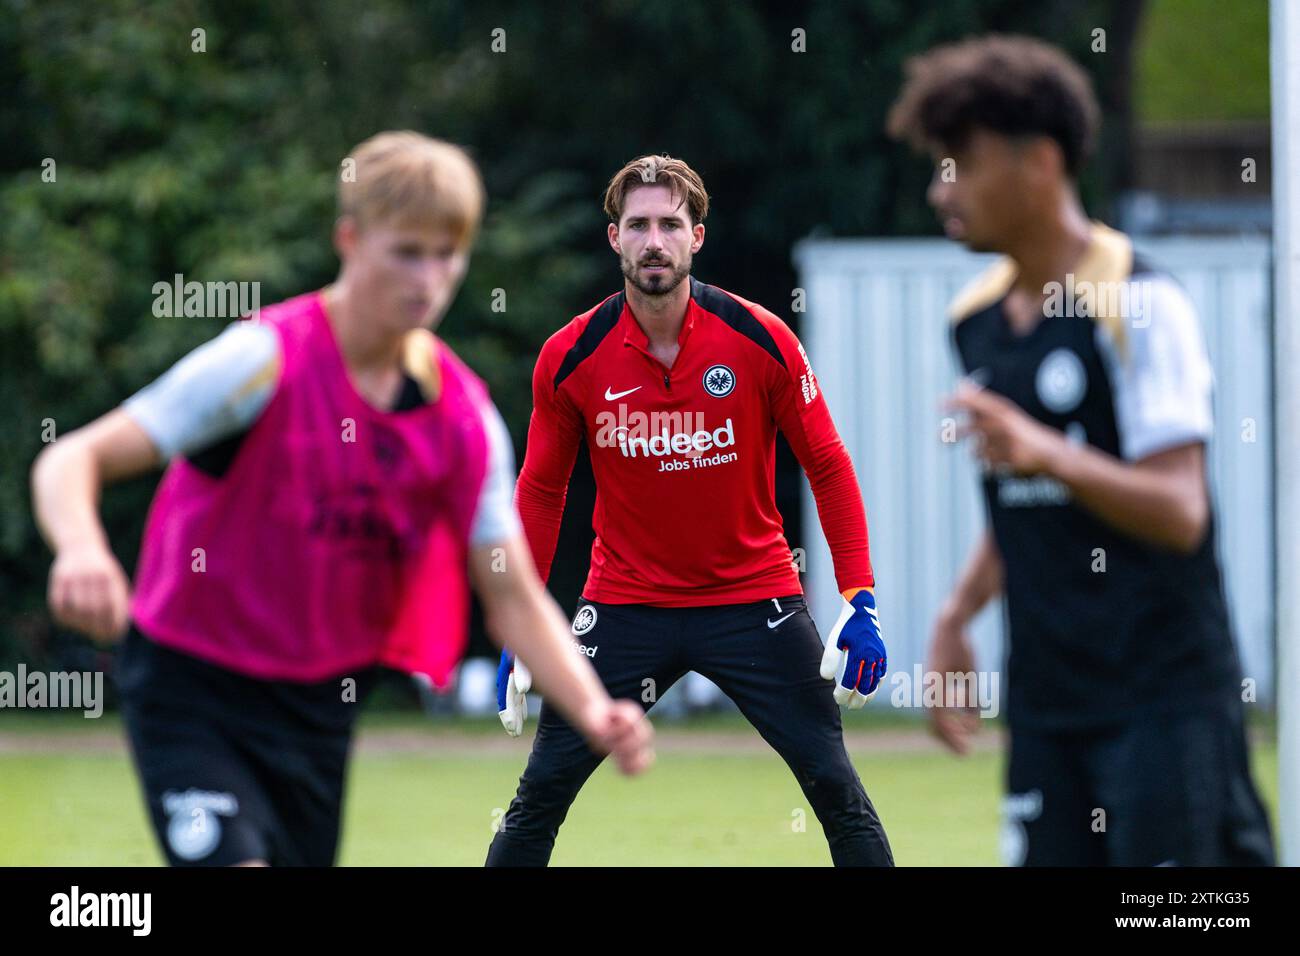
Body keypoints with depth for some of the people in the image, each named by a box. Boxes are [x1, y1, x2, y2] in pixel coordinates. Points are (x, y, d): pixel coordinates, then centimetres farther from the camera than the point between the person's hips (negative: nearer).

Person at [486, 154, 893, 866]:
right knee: (539, 795, -3)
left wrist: (860, 605, -9)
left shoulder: (762, 341, -10)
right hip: (623, 607, 1)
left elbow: (828, 468, -3)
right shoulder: (568, 358, -7)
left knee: (835, 788, -3)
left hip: (753, 600, -1)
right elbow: (541, 491, 5)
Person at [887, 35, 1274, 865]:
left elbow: (1179, 511, -19)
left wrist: (1047, 454, -33)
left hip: (1163, 695, -7)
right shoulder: (978, 320, 12)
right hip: (1045, 697, 7)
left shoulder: (1141, 305, -11)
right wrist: (958, 616, 9)